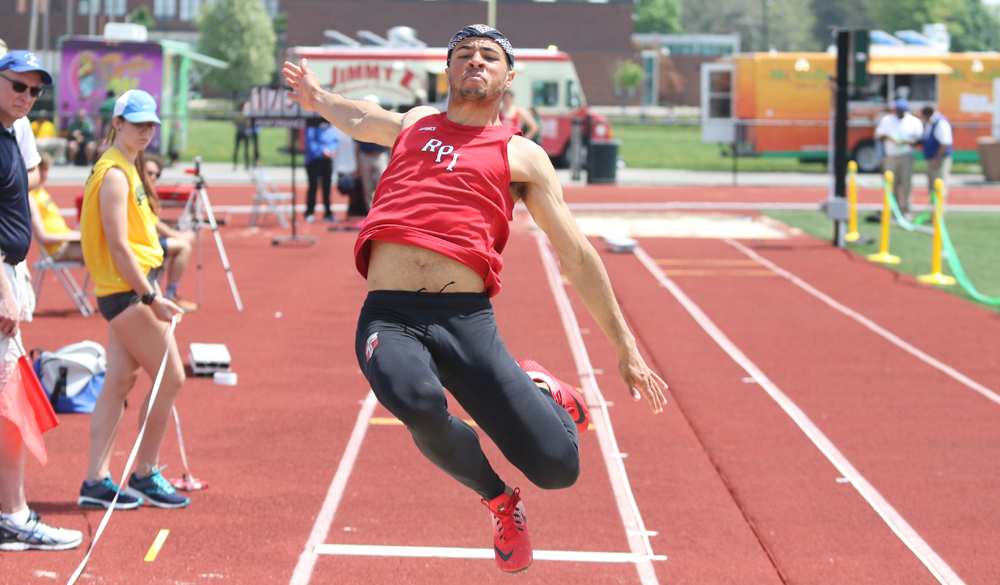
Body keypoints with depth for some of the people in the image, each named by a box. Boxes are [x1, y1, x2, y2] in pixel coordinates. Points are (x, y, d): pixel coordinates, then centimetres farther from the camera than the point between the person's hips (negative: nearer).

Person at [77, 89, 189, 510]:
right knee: (171, 377, -4)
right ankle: (144, 475, 5)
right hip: (127, 290, -10)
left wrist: (150, 291, 18)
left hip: (132, 290, 10)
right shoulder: (114, 174, -15)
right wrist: (151, 297, -22)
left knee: (119, 381, 8)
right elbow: (118, 244, -20)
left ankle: (96, 480, 8)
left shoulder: (130, 168, 16)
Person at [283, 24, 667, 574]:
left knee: (556, 467, -15)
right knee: (418, 404, -35)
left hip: (467, 320, -2)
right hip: (389, 318, 2)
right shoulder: (414, 123, 22)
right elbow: (361, 119, 48)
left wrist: (625, 348, 12)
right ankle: (498, 497, -1)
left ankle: (540, 393, 25)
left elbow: (577, 255, 14)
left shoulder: (521, 155, 13)